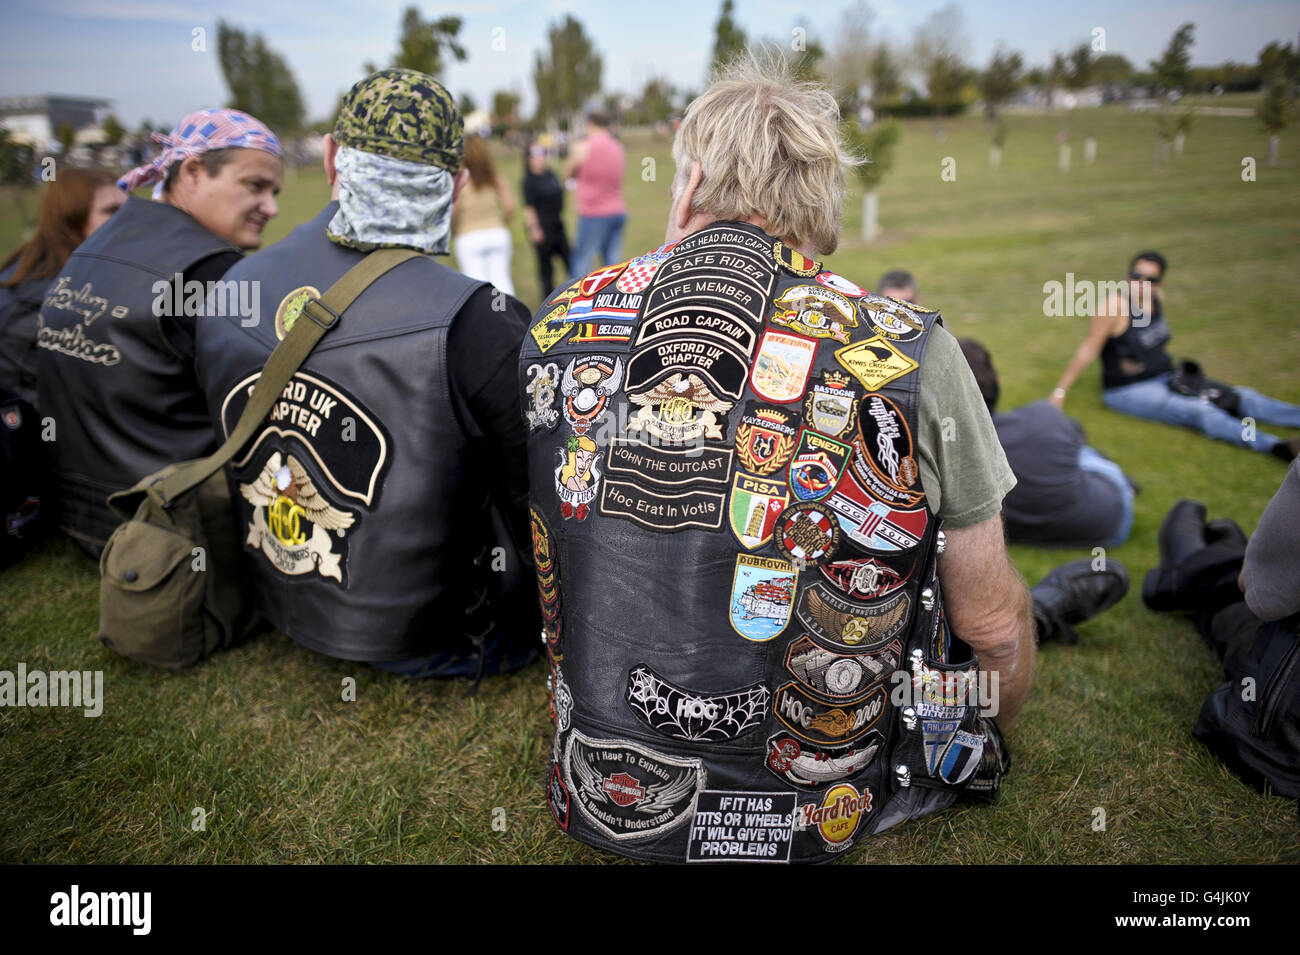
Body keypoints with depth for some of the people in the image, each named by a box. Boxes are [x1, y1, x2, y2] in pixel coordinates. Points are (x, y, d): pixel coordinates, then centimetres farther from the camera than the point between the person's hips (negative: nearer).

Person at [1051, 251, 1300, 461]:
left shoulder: (1157, 298, 4)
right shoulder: (1116, 305, -17)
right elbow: (1088, 350, -15)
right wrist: (1060, 391, -15)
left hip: (1166, 378, 8)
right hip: (1128, 391, -8)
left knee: (1243, 398, -2)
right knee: (1200, 412, -28)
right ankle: (1276, 446, -40)